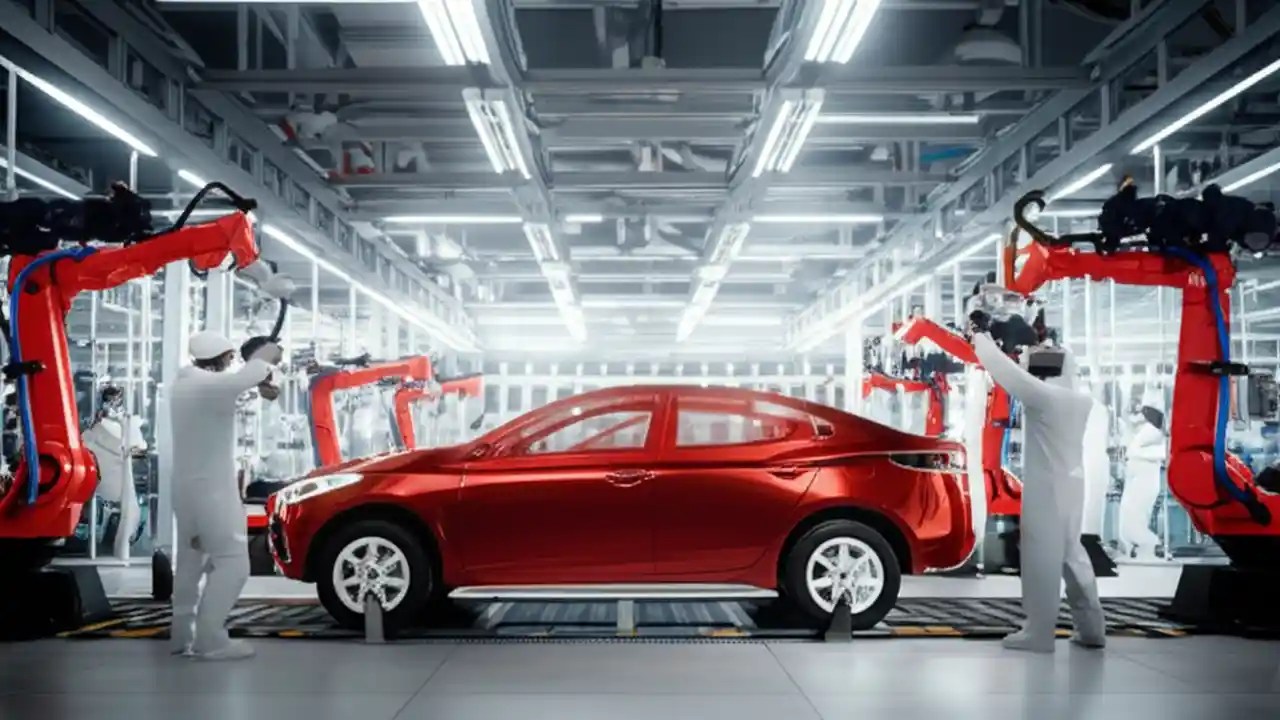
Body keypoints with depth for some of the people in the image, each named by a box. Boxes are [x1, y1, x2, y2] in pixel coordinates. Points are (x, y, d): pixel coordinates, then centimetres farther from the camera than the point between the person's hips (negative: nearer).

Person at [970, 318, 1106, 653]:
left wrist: (980, 336, -1)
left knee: (1042, 558, -2)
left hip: (1045, 488, -8)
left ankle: (1039, 634, 3)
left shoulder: (1044, 395, -16)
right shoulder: (1081, 400, 6)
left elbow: (1005, 370, -13)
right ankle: (1091, 627, 19)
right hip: (1070, 486, 8)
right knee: (1071, 554, 16)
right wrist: (1032, 356, 12)